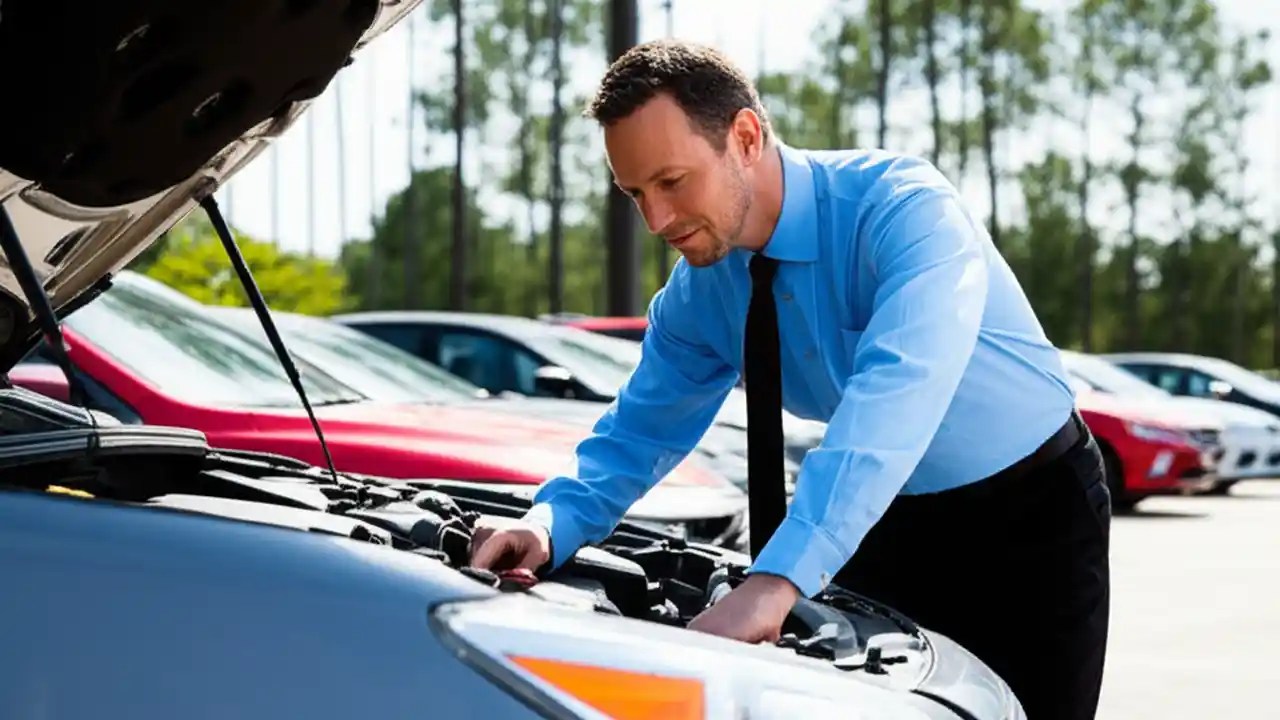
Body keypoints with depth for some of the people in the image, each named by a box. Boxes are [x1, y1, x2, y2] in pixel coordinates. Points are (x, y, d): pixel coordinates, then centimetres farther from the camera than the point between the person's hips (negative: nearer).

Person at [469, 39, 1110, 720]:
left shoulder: (901, 208, -29)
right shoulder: (697, 295, -8)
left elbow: (896, 391, -44)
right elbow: (639, 432, 1)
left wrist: (775, 581, -54)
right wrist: (550, 523, -23)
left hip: (1032, 510, -5)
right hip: (889, 519, 5)